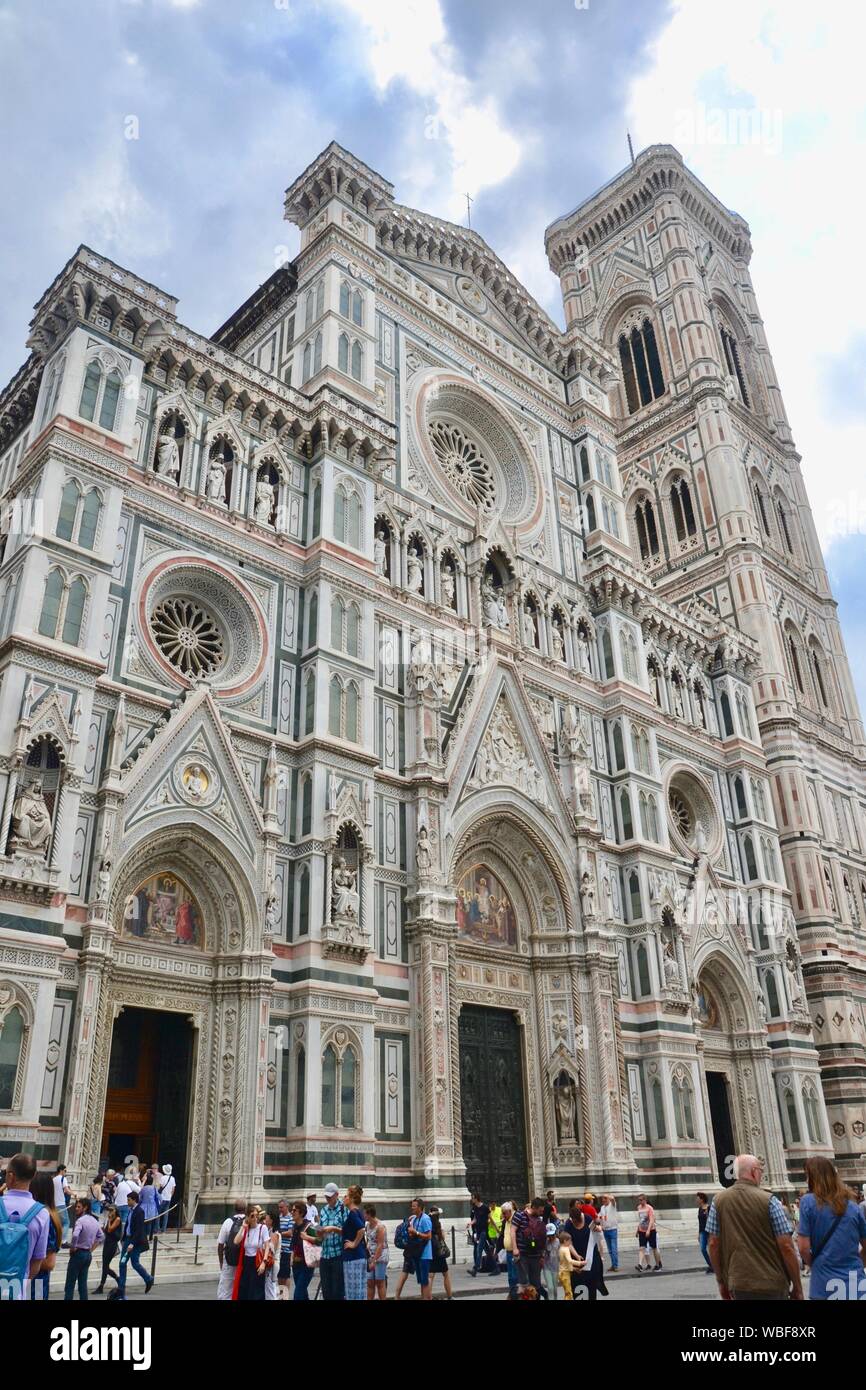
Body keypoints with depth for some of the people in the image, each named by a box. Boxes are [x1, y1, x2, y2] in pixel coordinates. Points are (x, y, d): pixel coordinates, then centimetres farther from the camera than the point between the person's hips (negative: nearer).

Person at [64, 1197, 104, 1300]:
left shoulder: (81, 1220, -16)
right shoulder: (94, 1221, 9)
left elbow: (75, 1235, -32)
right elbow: (101, 1237, 17)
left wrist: (72, 1247, -16)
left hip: (78, 1253, -7)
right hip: (88, 1254, 7)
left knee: (70, 1284, -1)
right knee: (83, 1283, 12)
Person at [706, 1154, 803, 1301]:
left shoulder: (718, 1200, 0)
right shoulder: (769, 1200, -9)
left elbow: (714, 1245, 2)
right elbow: (786, 1247, -10)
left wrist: (721, 1281, 12)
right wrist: (797, 1286, 0)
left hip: (738, 1285, 3)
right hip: (772, 1284, -3)